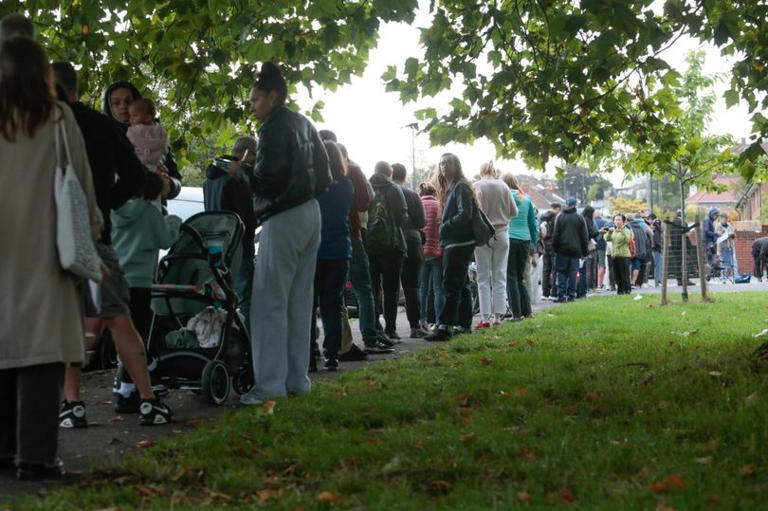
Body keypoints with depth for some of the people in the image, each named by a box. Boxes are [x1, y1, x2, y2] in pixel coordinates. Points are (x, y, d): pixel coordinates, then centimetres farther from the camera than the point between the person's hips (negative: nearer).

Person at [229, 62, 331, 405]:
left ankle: (270, 383, -10)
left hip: (284, 218, -9)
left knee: (270, 302, -8)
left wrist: (240, 173, -1)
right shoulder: (304, 125, 16)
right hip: (310, 213, 9)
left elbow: (267, 179, -18)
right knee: (299, 301, 11)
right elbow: (323, 175, 20)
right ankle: (297, 379, 16)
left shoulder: (274, 127, -11)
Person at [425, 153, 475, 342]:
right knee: (462, 285, 13)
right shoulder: (449, 188, 19)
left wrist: (445, 227, -21)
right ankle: (465, 324, 19)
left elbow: (465, 214, -20)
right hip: (453, 243, 10)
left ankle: (444, 326, -17)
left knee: (451, 285, -13)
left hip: (459, 243, -10)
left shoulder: (461, 187, -9)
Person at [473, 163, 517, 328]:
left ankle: (485, 317, -2)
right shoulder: (503, 186, 0)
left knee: (483, 278, 2)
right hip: (501, 234, 2)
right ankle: (498, 316, 6)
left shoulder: (477, 186, -7)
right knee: (500, 276, 8)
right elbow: (514, 211, 5)